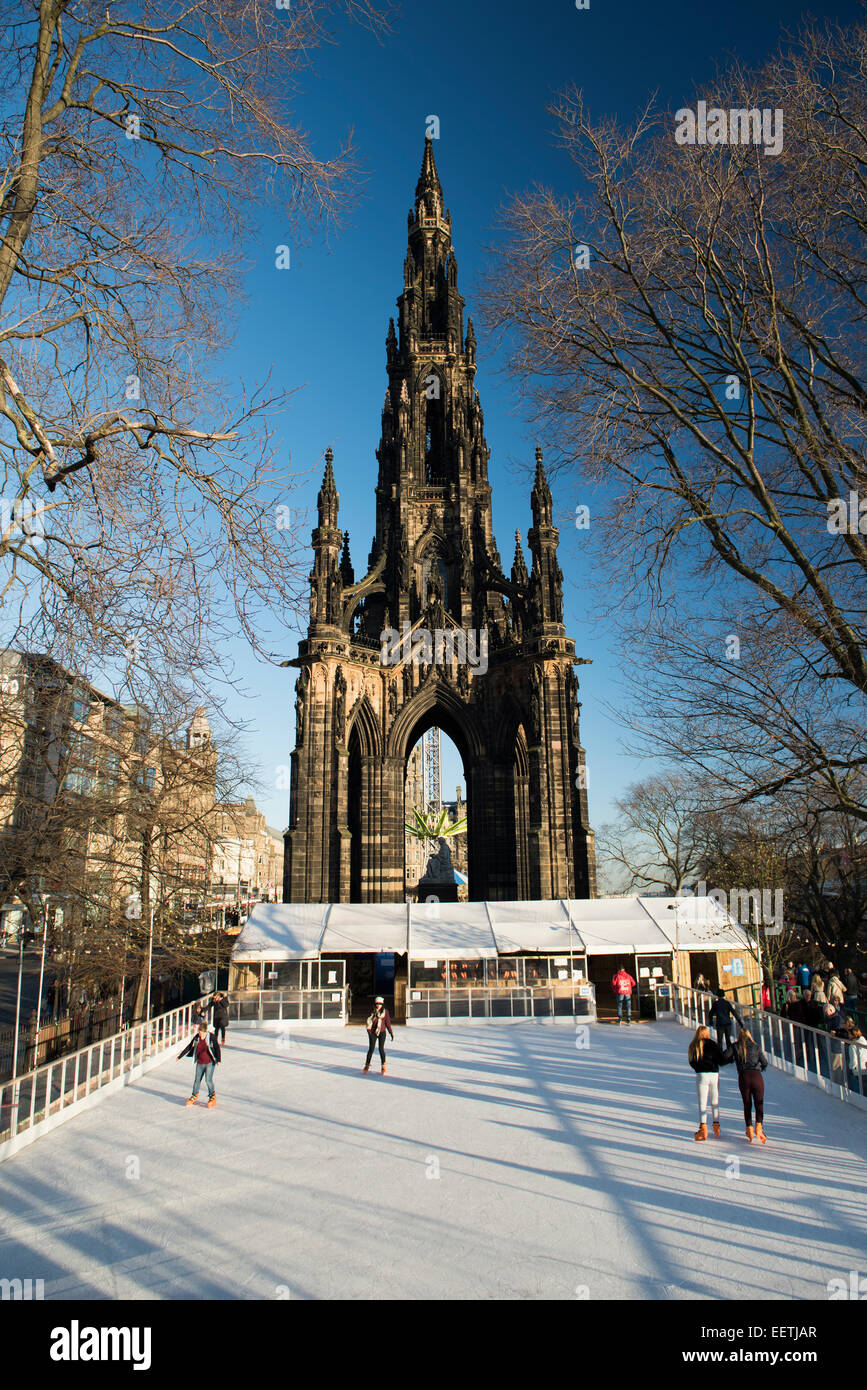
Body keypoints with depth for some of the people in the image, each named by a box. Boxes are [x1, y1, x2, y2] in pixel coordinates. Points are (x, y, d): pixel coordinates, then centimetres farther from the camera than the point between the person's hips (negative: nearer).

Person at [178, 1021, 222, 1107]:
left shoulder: (212, 1037, -11)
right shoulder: (196, 1038, -1)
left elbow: (217, 1048, -11)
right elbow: (189, 1047, 10)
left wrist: (218, 1060, -19)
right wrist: (180, 1056, 15)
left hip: (210, 1062, -4)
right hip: (200, 1063, 4)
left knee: (208, 1079, -9)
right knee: (197, 1080, 7)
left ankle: (212, 1097, 10)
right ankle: (194, 1096, 31)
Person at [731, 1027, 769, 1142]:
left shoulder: (735, 1047, 7)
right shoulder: (756, 1046, 8)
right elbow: (765, 1062, 7)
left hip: (743, 1077, 0)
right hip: (756, 1076, 0)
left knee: (747, 1105, 10)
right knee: (759, 1104, 2)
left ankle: (749, 1130, 2)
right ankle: (759, 1127, -18)